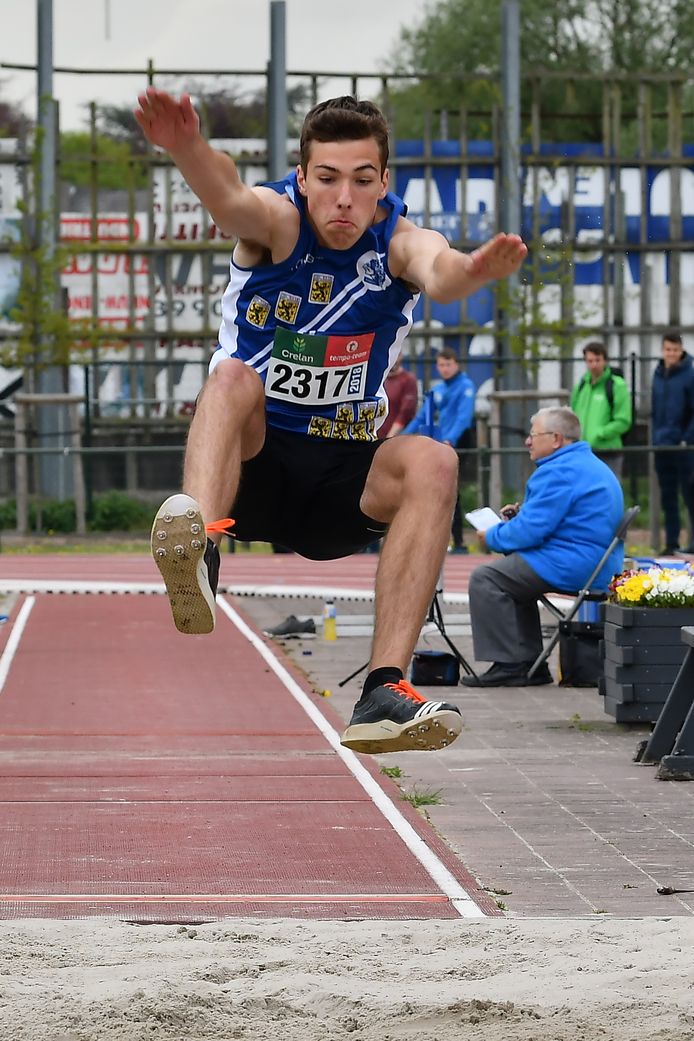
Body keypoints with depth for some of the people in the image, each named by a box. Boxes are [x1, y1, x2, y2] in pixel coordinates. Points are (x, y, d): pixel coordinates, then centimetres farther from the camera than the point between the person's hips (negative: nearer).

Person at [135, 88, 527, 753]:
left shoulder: (398, 242, -7)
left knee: (433, 463, -28)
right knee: (234, 377, -31)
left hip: (343, 485, 2)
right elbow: (231, 201, -35)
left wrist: (472, 270, -58)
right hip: (250, 466, -1)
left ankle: (384, 689, -35)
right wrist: (187, 149, -59)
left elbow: (438, 271, -32)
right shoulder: (279, 219, -10)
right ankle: (199, 559, -59)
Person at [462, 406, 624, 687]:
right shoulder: (591, 465, 19)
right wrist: (523, 514, 16)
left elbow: (531, 530, -20)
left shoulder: (558, 472, -16)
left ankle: (509, 667, -10)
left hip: (575, 567, -11)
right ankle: (532, 665, 22)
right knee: (512, 573, 28)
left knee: (485, 579, -9)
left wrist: (492, 537, -2)